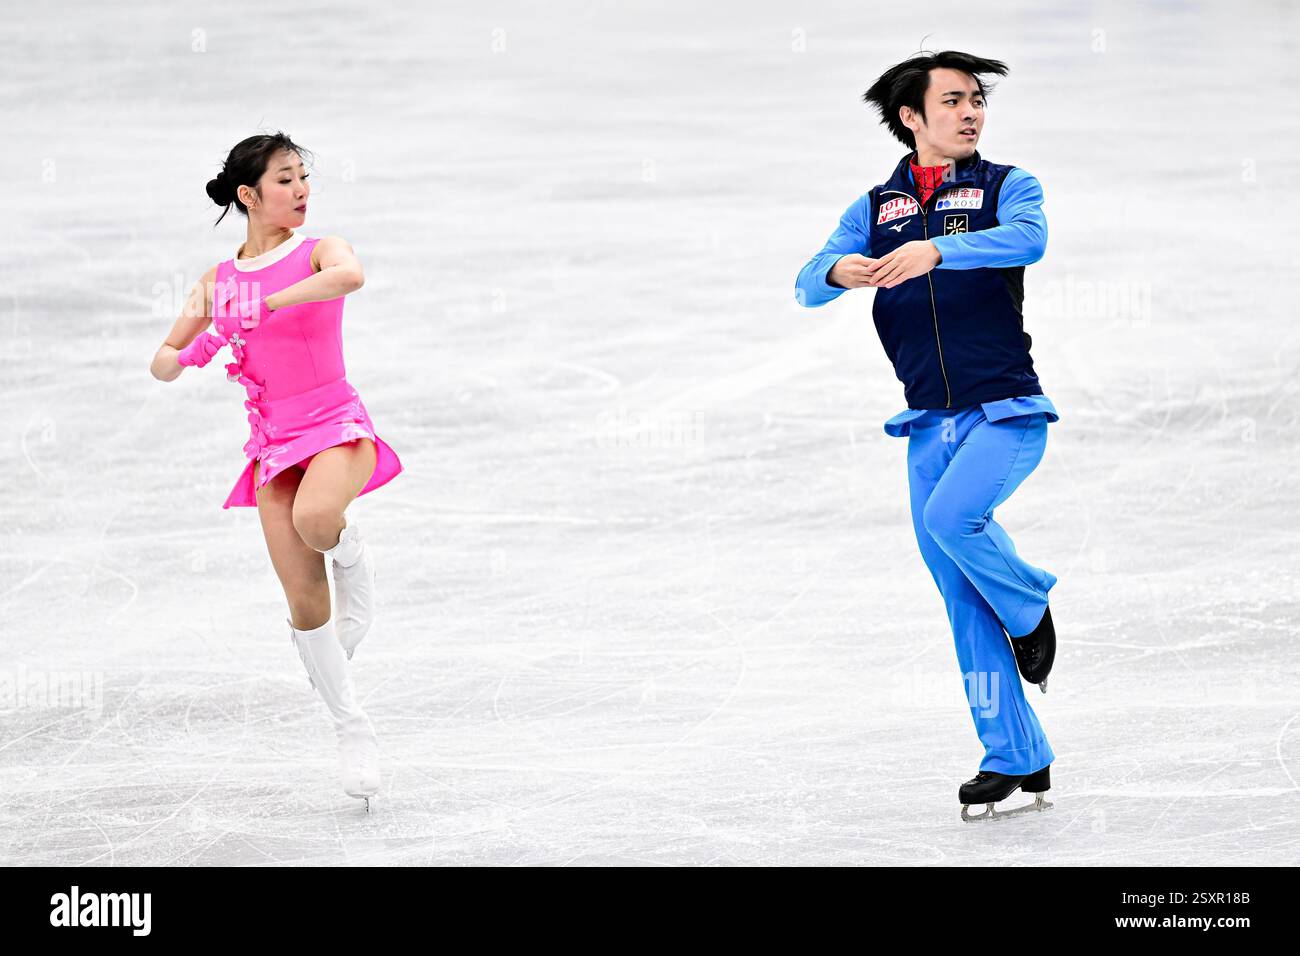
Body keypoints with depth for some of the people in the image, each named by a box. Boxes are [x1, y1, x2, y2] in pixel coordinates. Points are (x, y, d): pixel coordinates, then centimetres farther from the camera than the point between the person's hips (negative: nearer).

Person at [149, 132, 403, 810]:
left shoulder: (318, 252, -1)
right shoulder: (218, 281, 10)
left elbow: (351, 276, -26)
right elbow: (163, 363, 15)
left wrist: (260, 305, -27)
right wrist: (186, 357, -10)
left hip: (337, 424, -3)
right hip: (273, 444, 3)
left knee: (314, 518, -37)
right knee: (305, 603, -4)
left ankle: (350, 550, -2)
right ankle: (351, 729, 11)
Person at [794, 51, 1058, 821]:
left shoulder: (1007, 187, 2)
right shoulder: (876, 209, 12)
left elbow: (1027, 239, -21)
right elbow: (809, 284, -1)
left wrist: (936, 249, -38)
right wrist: (838, 271, -27)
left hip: (1007, 411, -4)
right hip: (931, 424, 4)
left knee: (950, 515, -30)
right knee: (967, 608, 2)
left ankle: (1031, 606, 0)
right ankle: (1017, 761, 8)